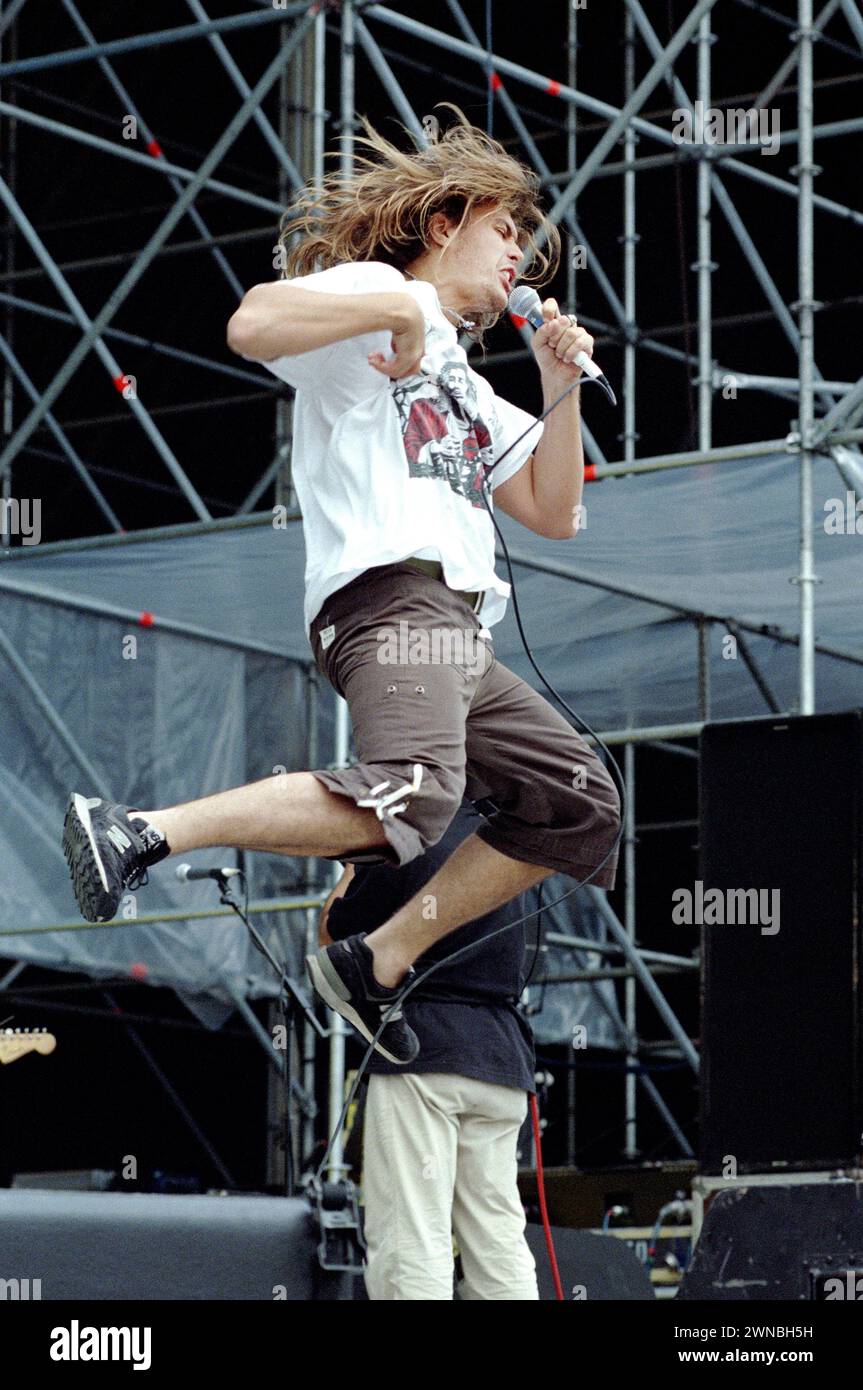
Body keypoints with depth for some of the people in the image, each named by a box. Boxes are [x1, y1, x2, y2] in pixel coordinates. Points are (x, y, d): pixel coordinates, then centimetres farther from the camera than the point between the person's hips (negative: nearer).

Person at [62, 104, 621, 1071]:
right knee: (415, 795, -34)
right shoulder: (375, 287, 8)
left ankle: (379, 964, 9)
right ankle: (131, 835, -34)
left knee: (580, 803, 9)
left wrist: (561, 390, 20)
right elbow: (253, 325, -14)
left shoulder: (467, 385, 34)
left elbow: (554, 514, 30)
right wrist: (400, 309, -10)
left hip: (458, 631, 10)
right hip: (389, 590, -10)